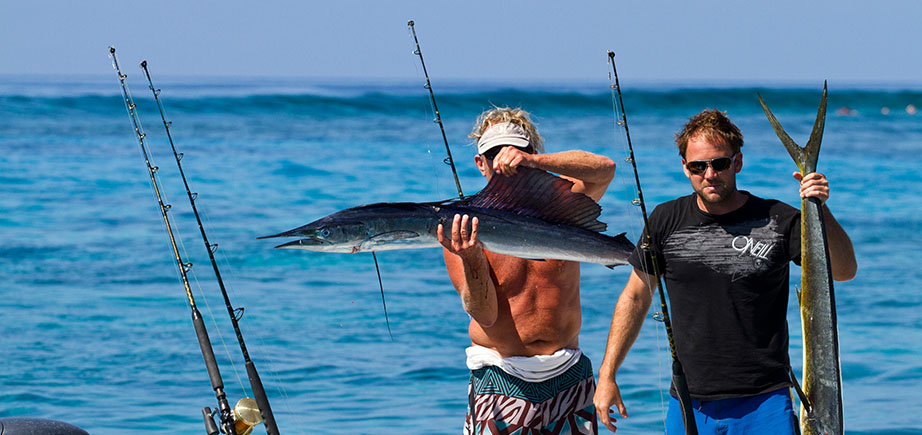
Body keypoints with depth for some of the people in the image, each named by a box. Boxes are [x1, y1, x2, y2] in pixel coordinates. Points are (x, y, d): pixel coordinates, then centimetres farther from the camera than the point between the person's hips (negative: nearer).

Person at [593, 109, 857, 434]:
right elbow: (635, 297, 14)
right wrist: (606, 376, 11)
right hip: (689, 405, 2)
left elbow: (844, 272, -11)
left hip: (763, 405, -2)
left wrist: (821, 212, -27)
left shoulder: (777, 221, -2)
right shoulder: (666, 221, 5)